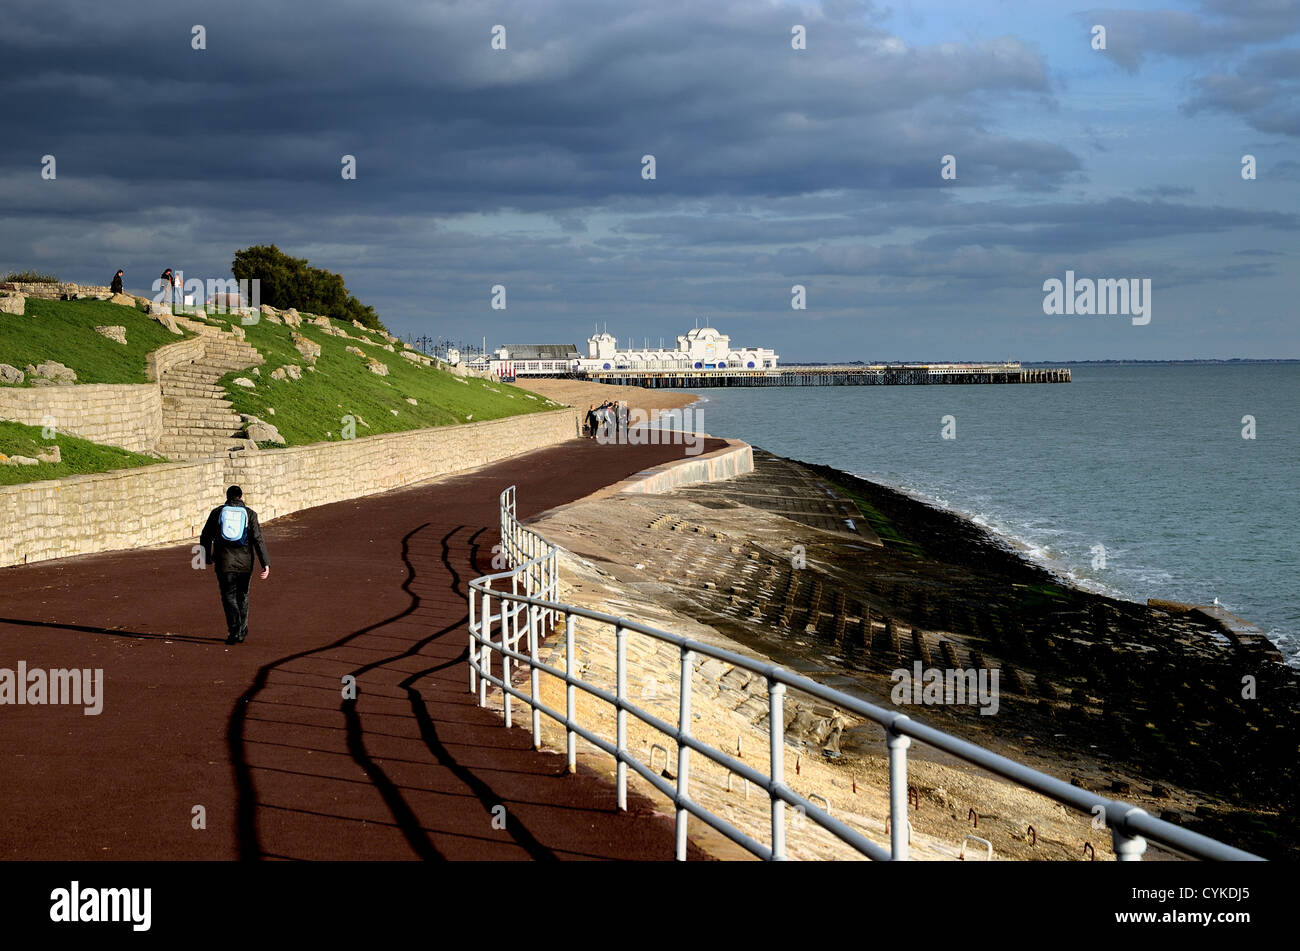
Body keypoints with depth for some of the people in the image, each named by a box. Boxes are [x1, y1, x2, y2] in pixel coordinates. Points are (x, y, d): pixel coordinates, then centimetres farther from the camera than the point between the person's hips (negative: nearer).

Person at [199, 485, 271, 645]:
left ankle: (234, 630, -14)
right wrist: (265, 564, -7)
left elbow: (205, 537, 8)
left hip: (224, 563, -1)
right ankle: (242, 632, 22)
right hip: (244, 563, 1)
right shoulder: (249, 514, 1)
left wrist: (208, 557, 23)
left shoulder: (217, 512, 4)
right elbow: (258, 540, -6)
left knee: (229, 596, 3)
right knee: (242, 596, 16)